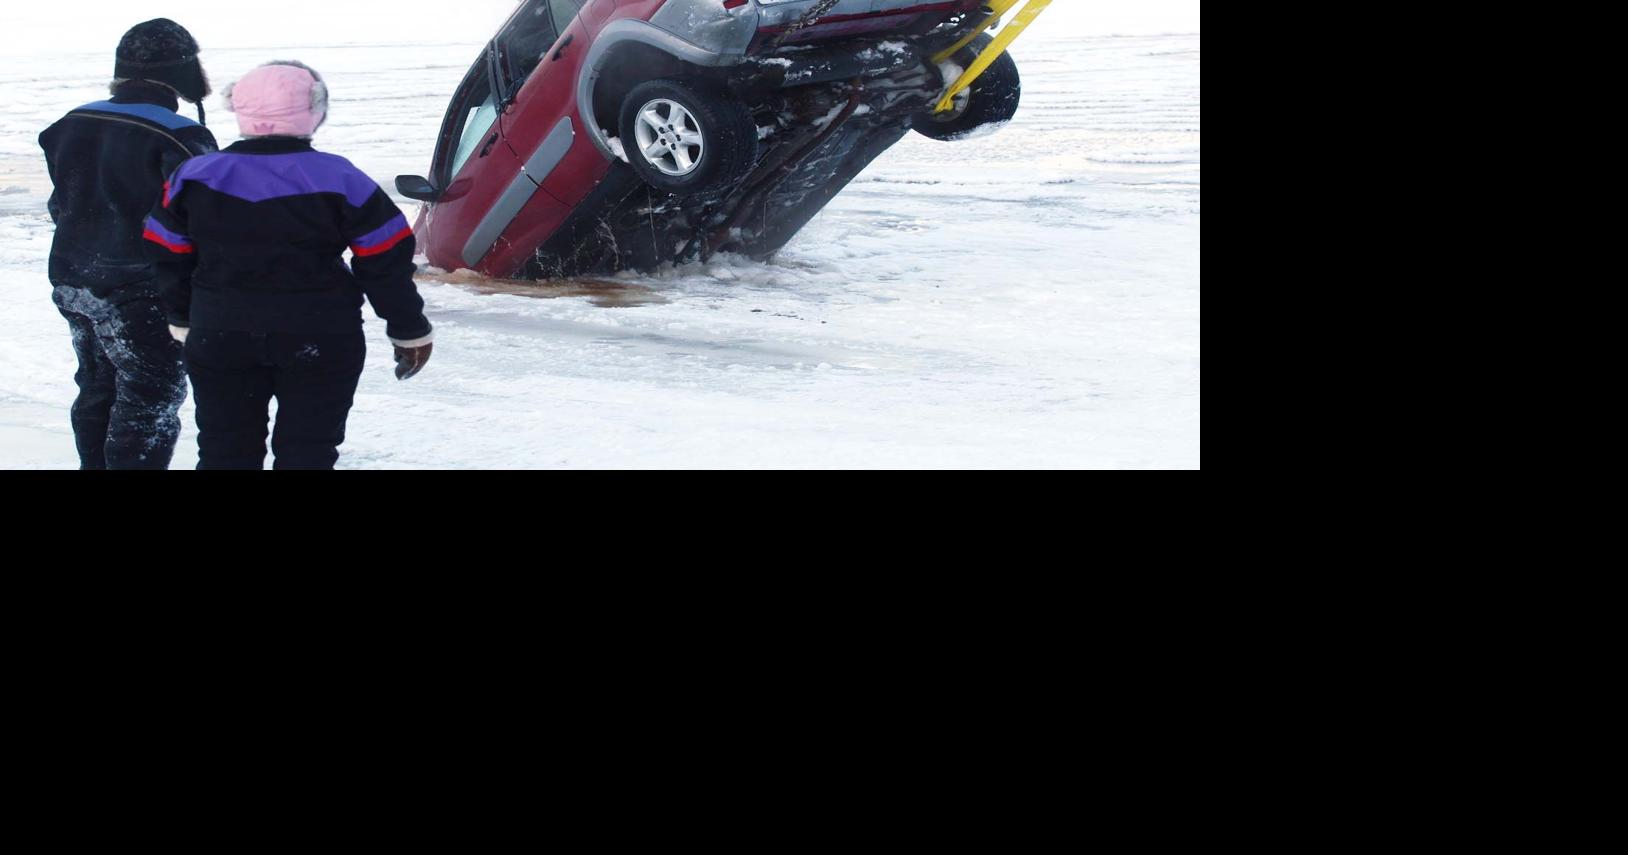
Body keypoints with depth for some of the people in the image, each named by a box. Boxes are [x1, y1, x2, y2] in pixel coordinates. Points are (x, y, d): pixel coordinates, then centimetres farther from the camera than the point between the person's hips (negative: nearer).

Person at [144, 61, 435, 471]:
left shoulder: (194, 177, -1)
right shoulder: (341, 182, -10)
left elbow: (171, 260, 7)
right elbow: (385, 261, -7)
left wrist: (183, 320, 22)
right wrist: (410, 330, 5)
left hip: (219, 339, 2)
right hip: (319, 342, -2)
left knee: (225, 451, 13)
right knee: (307, 452, 5)